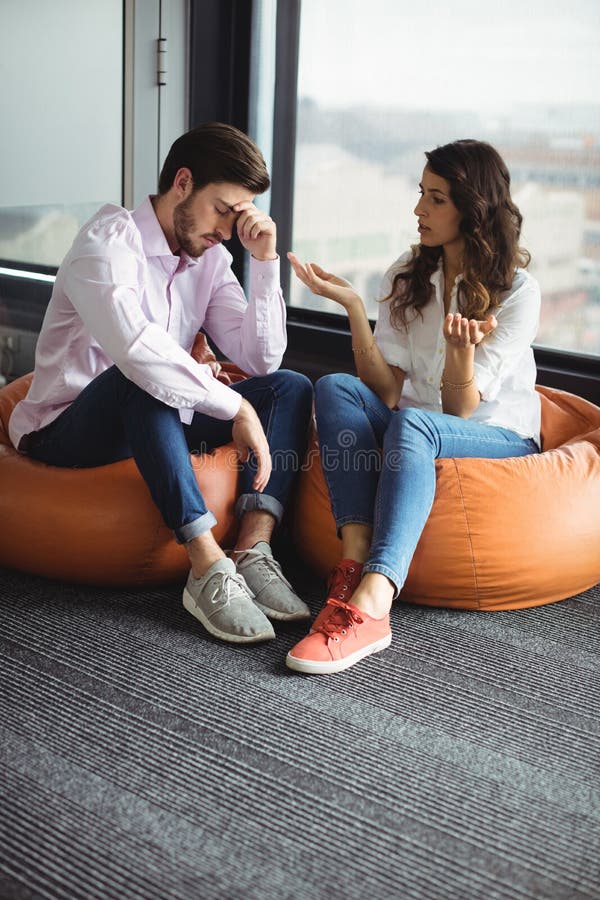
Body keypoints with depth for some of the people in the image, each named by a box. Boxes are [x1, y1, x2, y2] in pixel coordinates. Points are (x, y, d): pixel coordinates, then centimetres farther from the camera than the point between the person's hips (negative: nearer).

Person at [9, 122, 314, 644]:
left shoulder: (209, 258, 6)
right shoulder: (109, 241, -17)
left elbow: (261, 360, 0)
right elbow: (137, 350, -37)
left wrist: (265, 262, -9)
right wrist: (237, 408, -33)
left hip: (153, 424, 7)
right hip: (65, 431, -7)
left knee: (290, 387, -8)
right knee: (141, 380, -39)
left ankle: (253, 552, -28)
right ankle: (208, 569, -39)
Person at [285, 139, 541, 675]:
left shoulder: (519, 291, -10)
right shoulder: (408, 275, 3)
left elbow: (460, 410, -14)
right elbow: (387, 392, -8)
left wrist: (462, 348, -34)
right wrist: (353, 307, -19)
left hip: (501, 440, -4)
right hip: (410, 428, 5)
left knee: (411, 424, -37)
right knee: (335, 387, -24)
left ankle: (369, 605, -52)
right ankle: (356, 561, -40)